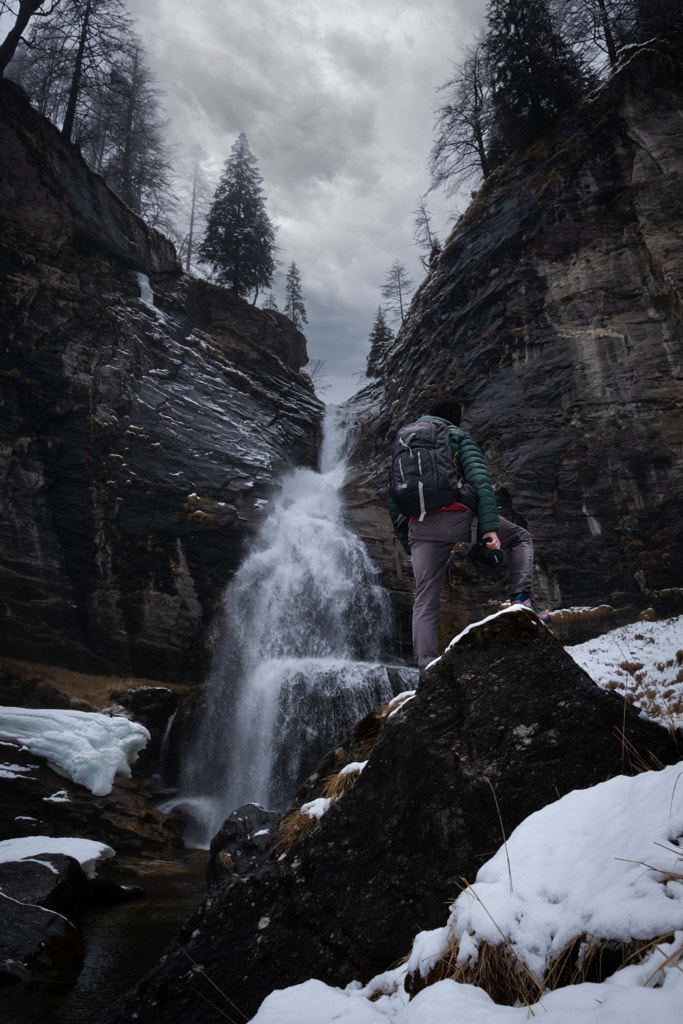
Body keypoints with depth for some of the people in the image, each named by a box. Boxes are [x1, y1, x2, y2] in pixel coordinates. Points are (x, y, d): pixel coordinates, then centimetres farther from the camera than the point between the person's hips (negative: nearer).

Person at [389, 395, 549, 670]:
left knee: (425, 602, 5)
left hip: (421, 527, 3)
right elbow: (480, 480, -5)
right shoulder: (459, 438, 15)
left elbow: (394, 505, 23)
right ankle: (521, 598, 2)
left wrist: (408, 546, 27)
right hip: (458, 517, -3)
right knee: (520, 538, 21)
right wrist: (490, 527, -12)